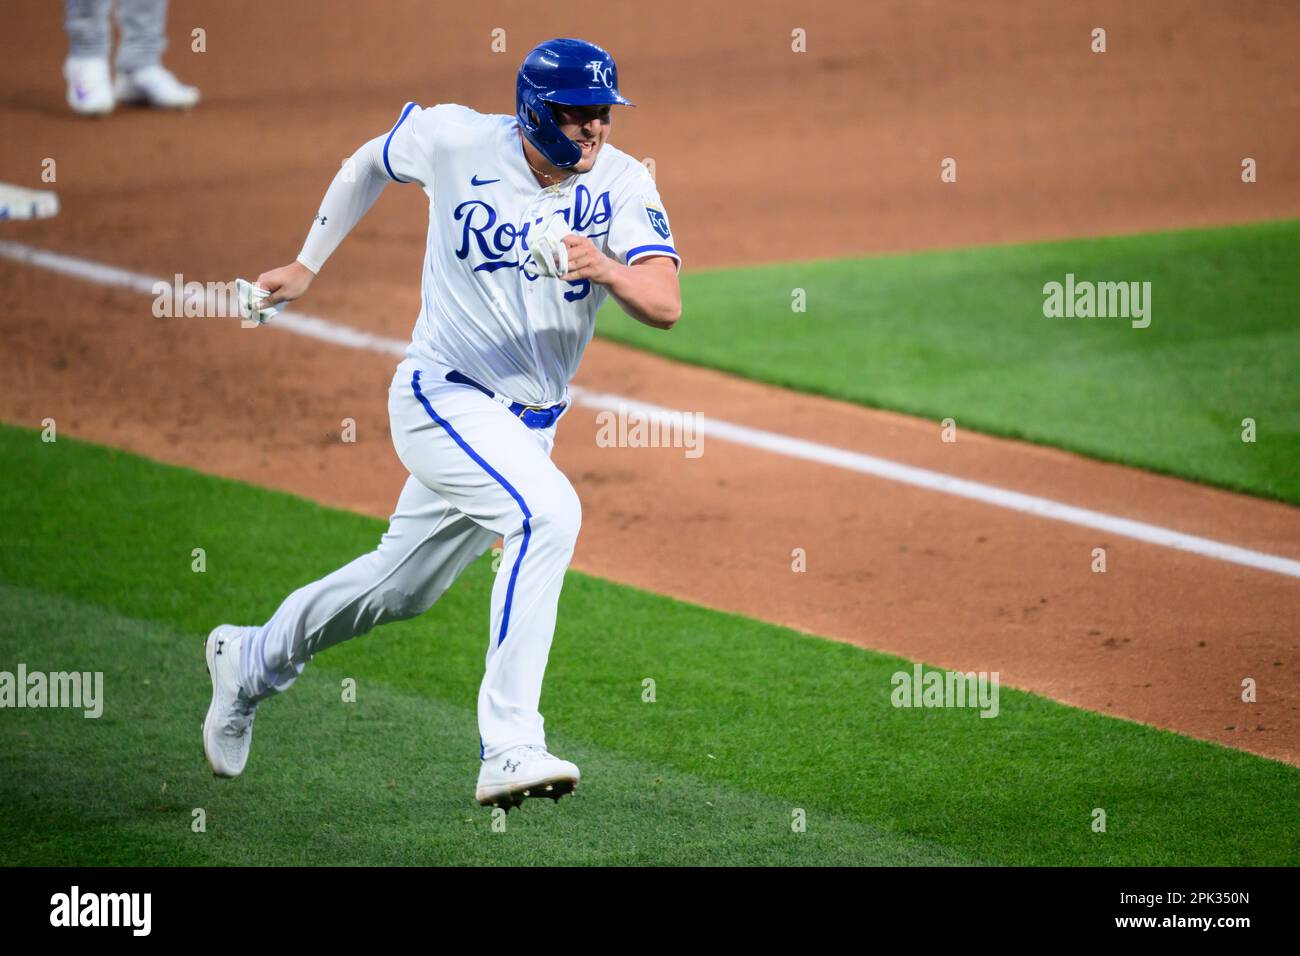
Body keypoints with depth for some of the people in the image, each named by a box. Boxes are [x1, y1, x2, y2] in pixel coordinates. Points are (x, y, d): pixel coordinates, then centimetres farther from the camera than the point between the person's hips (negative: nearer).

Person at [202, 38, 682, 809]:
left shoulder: (621, 182, -10)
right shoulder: (457, 140, -12)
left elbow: (666, 304, -24)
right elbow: (372, 161, 11)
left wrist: (609, 272, -44)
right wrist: (308, 265, 13)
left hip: (528, 424, 5)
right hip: (442, 397, -5)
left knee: (401, 588, 20)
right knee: (548, 510, -31)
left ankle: (252, 661, 48)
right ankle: (509, 750, -34)